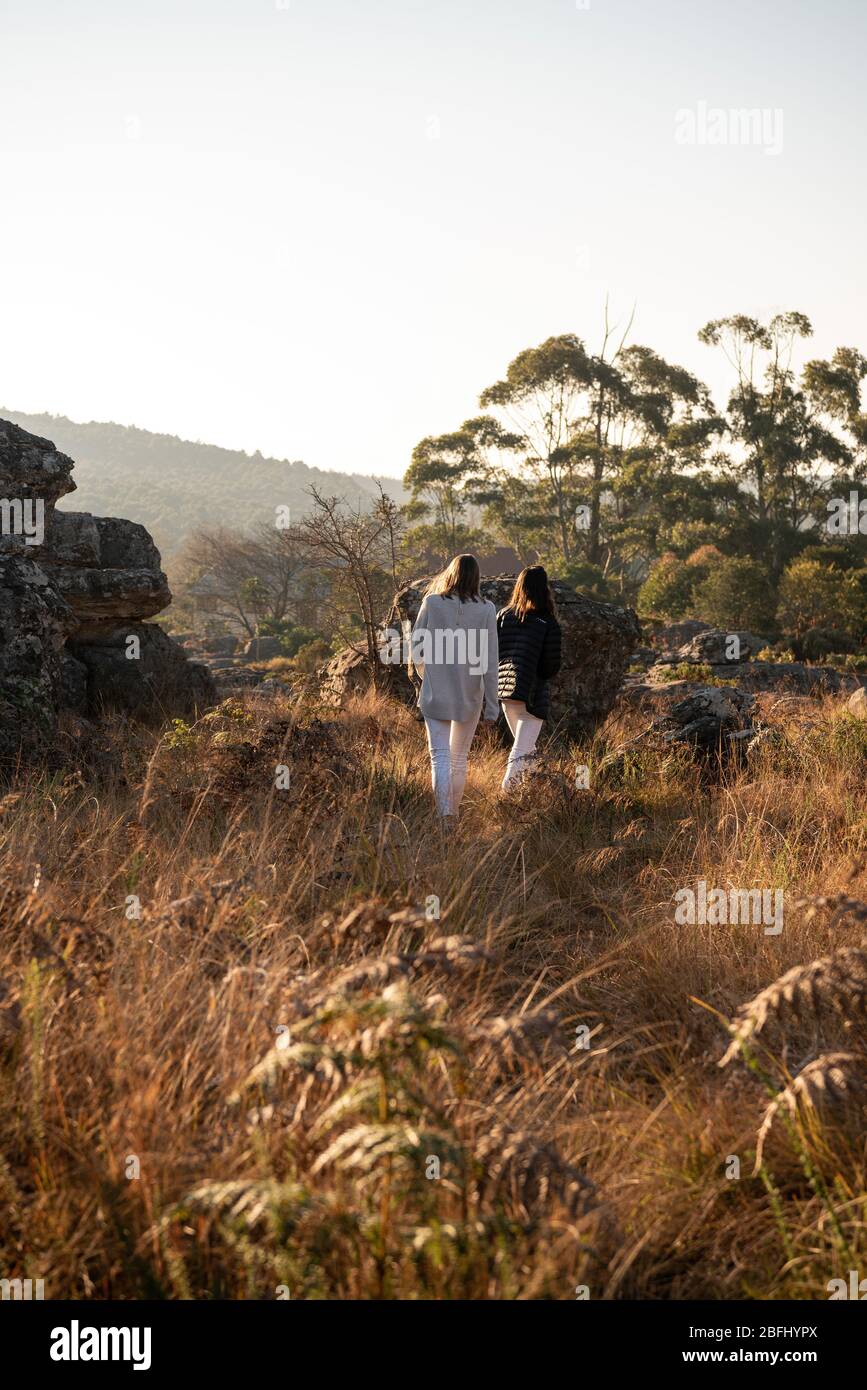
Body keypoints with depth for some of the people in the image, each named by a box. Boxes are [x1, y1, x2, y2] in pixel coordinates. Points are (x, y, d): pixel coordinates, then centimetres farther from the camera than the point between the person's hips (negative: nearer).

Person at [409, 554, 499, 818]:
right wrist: (492, 701, 0)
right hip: (469, 696, 2)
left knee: (440, 755, -3)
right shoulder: (486, 609, -5)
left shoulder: (432, 603, -6)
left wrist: (419, 670, 22)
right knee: (460, 758, 16)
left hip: (436, 693, -2)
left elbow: (416, 646, 1)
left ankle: (443, 815, -16)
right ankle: (454, 813, 26)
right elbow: (489, 660, -5)